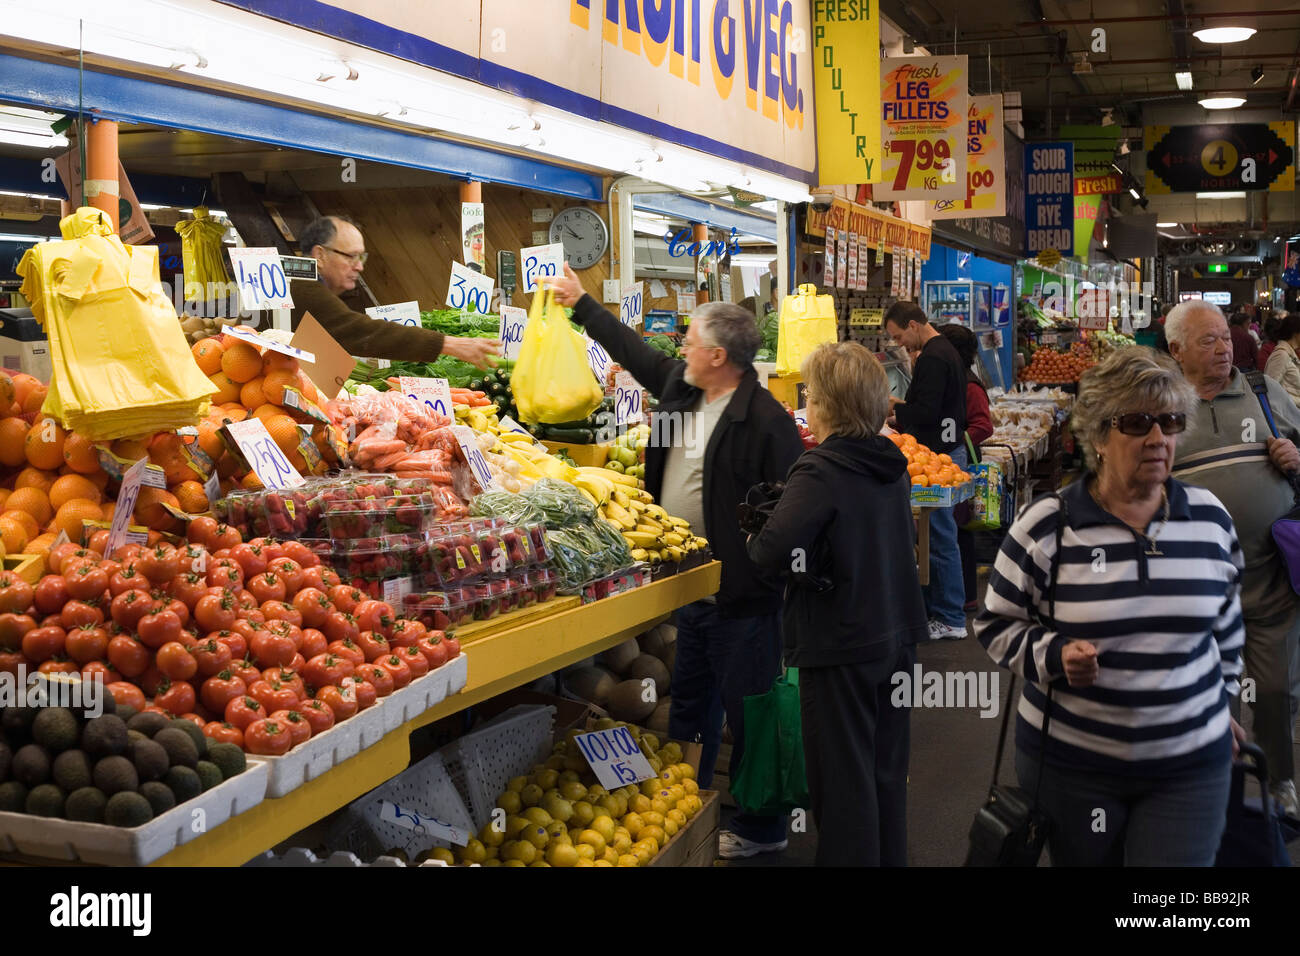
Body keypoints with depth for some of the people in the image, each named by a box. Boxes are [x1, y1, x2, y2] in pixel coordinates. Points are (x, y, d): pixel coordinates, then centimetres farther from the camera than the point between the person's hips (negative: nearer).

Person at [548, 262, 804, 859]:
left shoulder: (766, 421, -21)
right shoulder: (681, 388, 5)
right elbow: (633, 351, 22)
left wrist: (769, 582, -24)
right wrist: (581, 304, 28)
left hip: (740, 592, -9)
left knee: (747, 710, 3)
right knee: (688, 700, 22)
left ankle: (762, 828, 19)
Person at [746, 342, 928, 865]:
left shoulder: (819, 472, -20)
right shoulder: (894, 466, 4)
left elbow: (774, 550, -32)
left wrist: (754, 541, -10)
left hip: (840, 646, -8)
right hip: (896, 639, 8)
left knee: (843, 781, 3)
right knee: (887, 772, 19)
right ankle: (890, 858, 31)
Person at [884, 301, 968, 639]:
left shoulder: (932, 358, -16)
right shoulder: (947, 351, 18)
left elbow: (926, 412, -22)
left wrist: (895, 408, -7)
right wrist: (901, 418, 18)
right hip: (950, 449, 11)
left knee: (940, 538, -5)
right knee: (938, 535, 14)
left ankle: (951, 621, 0)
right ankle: (933, 607, 20)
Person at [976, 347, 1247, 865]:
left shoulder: (1210, 518, 2)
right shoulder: (1045, 527, -9)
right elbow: (995, 623, -2)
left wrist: (1223, 698, 22)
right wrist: (1054, 655, -19)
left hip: (1191, 765, 2)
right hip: (1069, 761, -2)